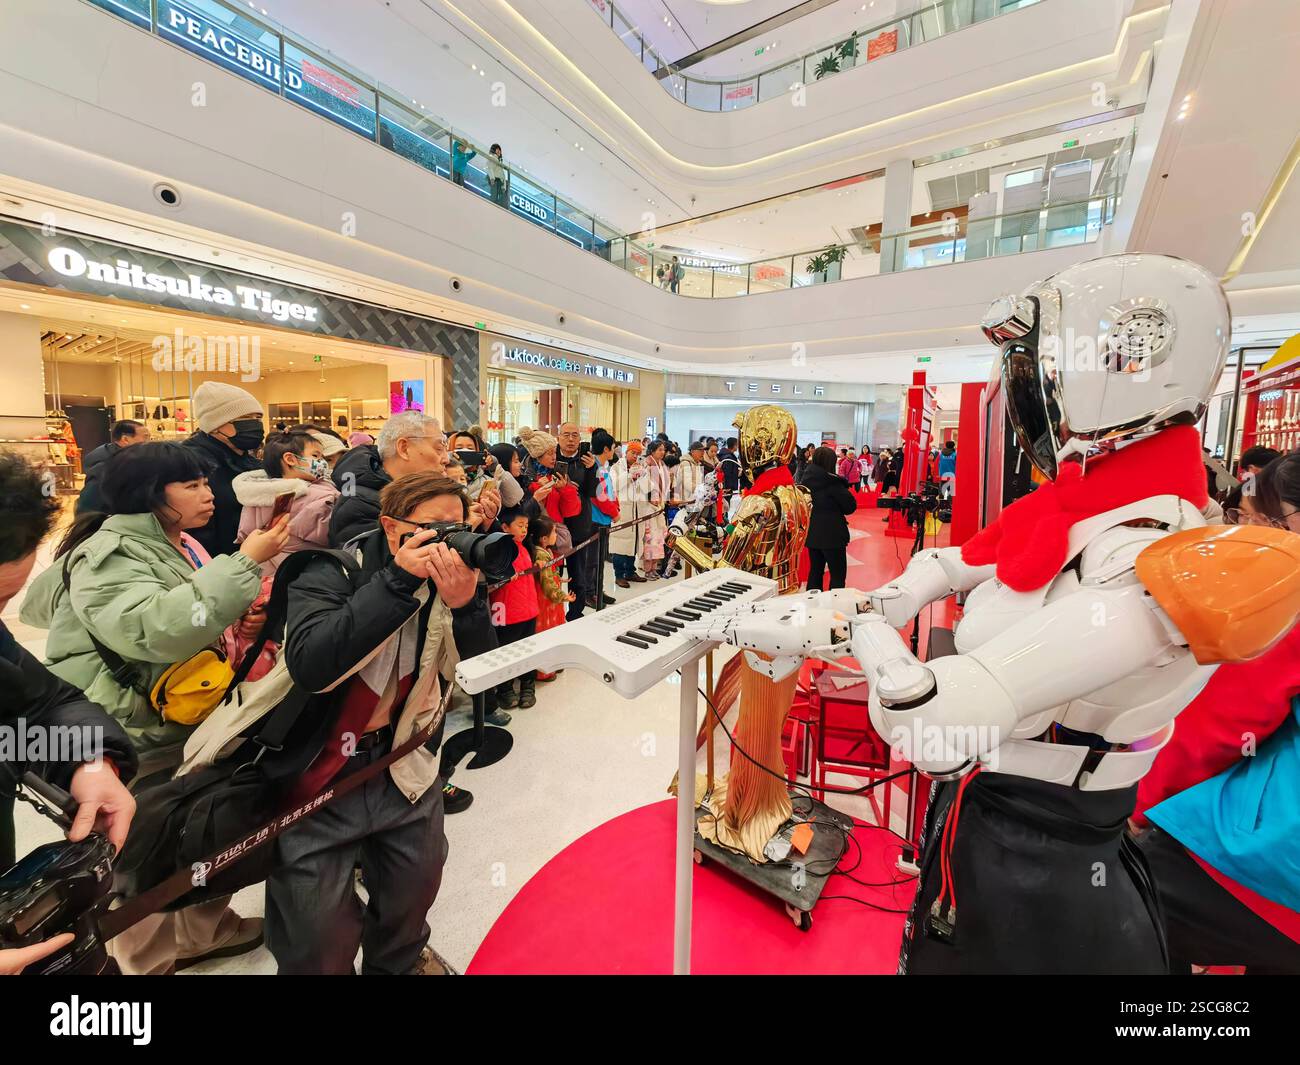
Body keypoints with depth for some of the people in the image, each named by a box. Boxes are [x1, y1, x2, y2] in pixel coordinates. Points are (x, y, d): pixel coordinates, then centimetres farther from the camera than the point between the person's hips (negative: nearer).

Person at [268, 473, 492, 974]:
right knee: (320, 936, 5)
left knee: (416, 885, 18)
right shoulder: (332, 572, -16)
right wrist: (400, 579, -37)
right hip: (320, 775, -3)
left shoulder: (450, 578, -7)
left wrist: (467, 604, -32)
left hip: (403, 765, 4)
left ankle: (398, 959, 49)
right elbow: (308, 663, -33)